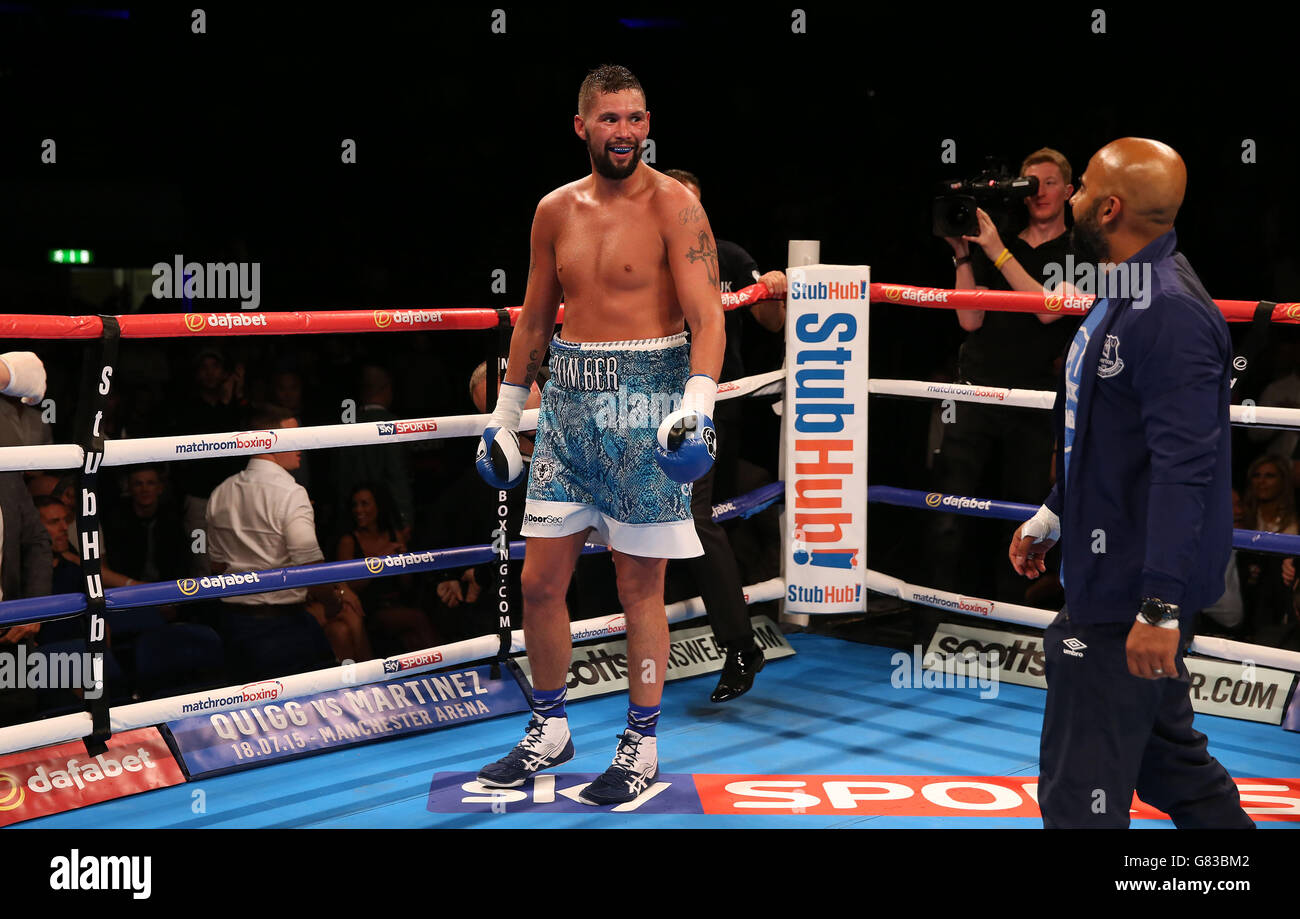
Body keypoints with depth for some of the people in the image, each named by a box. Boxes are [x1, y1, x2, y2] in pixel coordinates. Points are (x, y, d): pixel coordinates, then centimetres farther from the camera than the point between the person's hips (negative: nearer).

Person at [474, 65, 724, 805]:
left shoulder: (674, 207, -7)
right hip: (568, 404, 5)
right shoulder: (556, 211, 9)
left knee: (641, 587, 3)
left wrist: (698, 405, -30)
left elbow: (707, 316, -15)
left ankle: (643, 745, 18)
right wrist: (505, 418, 18)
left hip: (645, 404, -5)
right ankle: (550, 731, 26)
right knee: (540, 583, 7)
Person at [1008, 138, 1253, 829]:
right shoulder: (1128, 295, 13)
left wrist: (1161, 607, -28)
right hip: (1113, 572, 11)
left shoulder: (1170, 312, -22)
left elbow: (1183, 466, -27)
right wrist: (1050, 518, 26)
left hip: (1135, 590, -11)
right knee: (1166, 754, 22)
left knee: (1081, 784, -3)